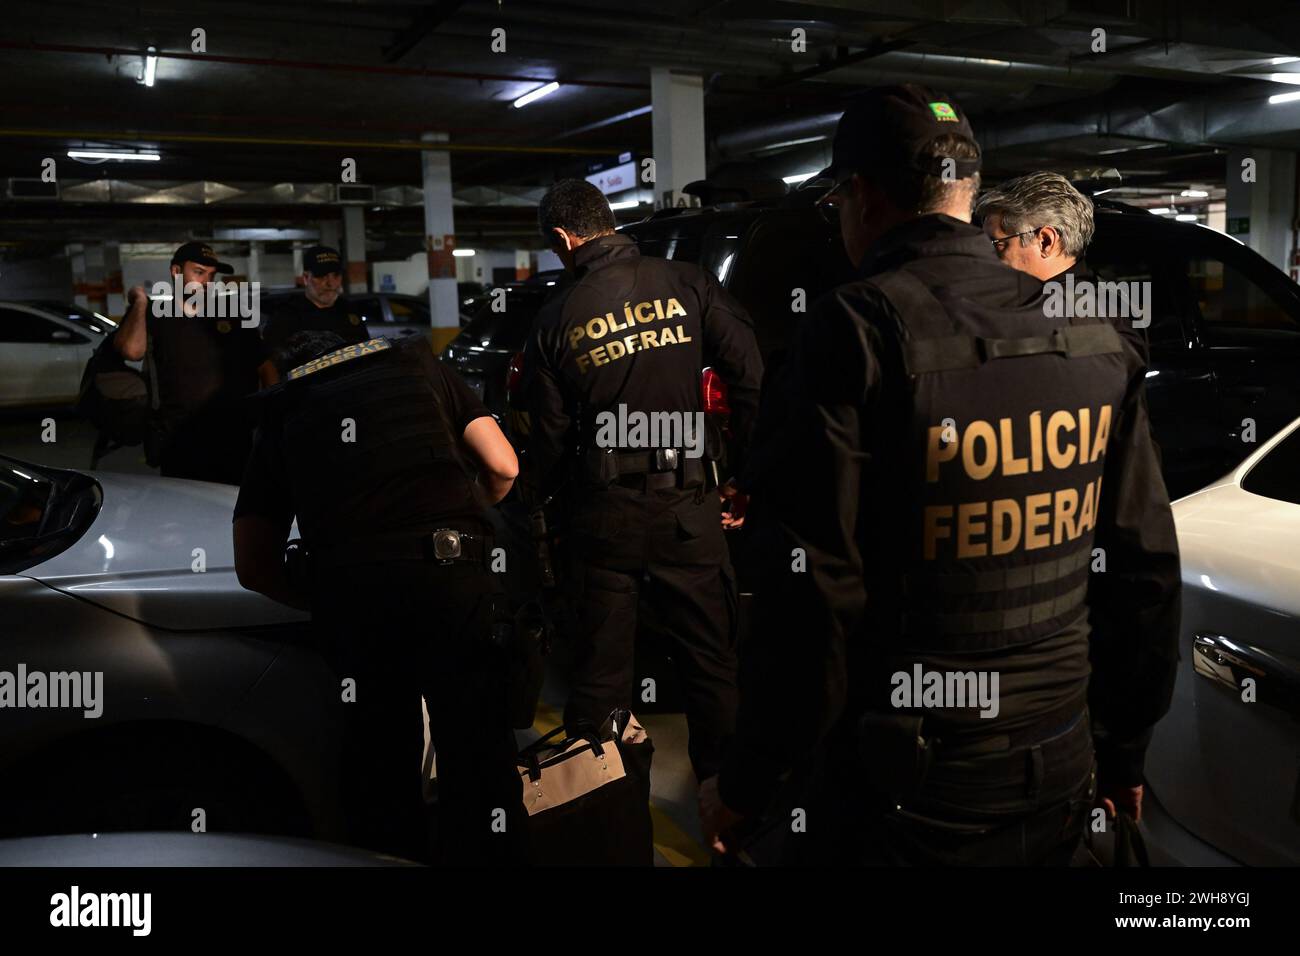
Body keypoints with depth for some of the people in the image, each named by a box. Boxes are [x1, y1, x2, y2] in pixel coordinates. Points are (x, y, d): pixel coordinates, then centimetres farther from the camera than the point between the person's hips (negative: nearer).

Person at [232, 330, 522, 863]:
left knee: (379, 759, 17)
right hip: (452, 576, -1)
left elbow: (253, 567, 19)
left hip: (349, 593, 1)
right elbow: (503, 467, 15)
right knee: (477, 746, 10)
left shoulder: (281, 416, 24)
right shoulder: (417, 365, 23)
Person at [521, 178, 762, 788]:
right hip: (686, 506, -1)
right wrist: (743, 472, 4)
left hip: (600, 514, 1)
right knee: (712, 661, 12)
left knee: (598, 671, 14)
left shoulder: (555, 321, 1)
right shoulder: (687, 285, -2)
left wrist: (561, 500, 21)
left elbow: (548, 440, 4)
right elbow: (752, 381, -6)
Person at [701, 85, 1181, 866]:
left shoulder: (858, 333, -18)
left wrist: (747, 785, -7)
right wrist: (1124, 749, 19)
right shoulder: (1095, 340, 1)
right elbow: (1147, 567, 7)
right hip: (1060, 776, 6)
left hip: (906, 795, -6)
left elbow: (812, 593, -20)